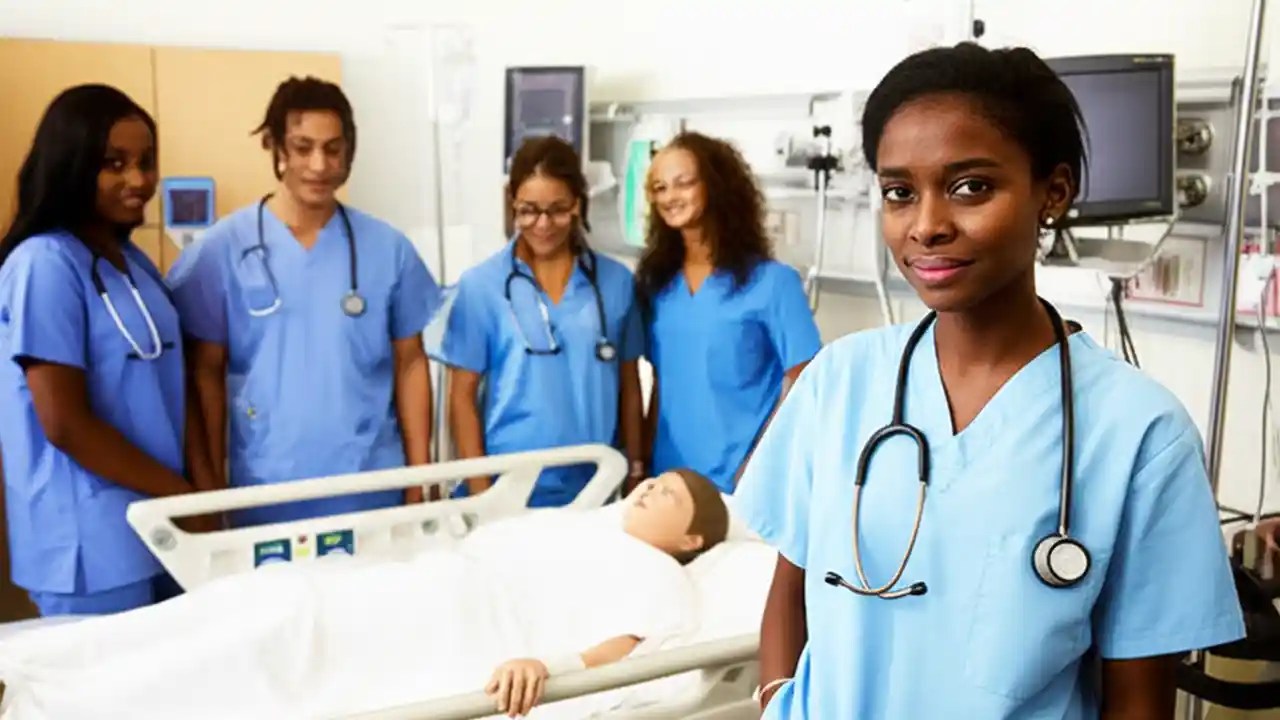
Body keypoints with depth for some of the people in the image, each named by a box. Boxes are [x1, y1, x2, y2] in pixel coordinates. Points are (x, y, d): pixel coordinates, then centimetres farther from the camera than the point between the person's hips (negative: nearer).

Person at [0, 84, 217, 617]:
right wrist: (182, 494, -11)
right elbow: (64, 423, -19)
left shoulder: (133, 261, 10)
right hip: (91, 547, -8)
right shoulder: (46, 265, -15)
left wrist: (204, 487, 0)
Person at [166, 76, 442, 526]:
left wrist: (419, 478, 3)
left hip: (373, 490, 1)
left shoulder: (388, 248, 1)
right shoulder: (224, 248, -3)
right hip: (267, 494, -1)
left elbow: (410, 364, 6)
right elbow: (207, 373, 1)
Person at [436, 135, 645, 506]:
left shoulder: (616, 281, 2)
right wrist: (481, 494, -6)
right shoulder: (480, 286, -4)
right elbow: (463, 396, -2)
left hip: (595, 488, 2)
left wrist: (635, 474, 7)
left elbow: (629, 388, 8)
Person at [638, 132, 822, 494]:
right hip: (669, 477, 4)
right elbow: (660, 382, 12)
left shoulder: (772, 281, -6)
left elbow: (798, 385, -7)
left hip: (738, 483, -4)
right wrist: (643, 461, 5)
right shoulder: (656, 281, 8)